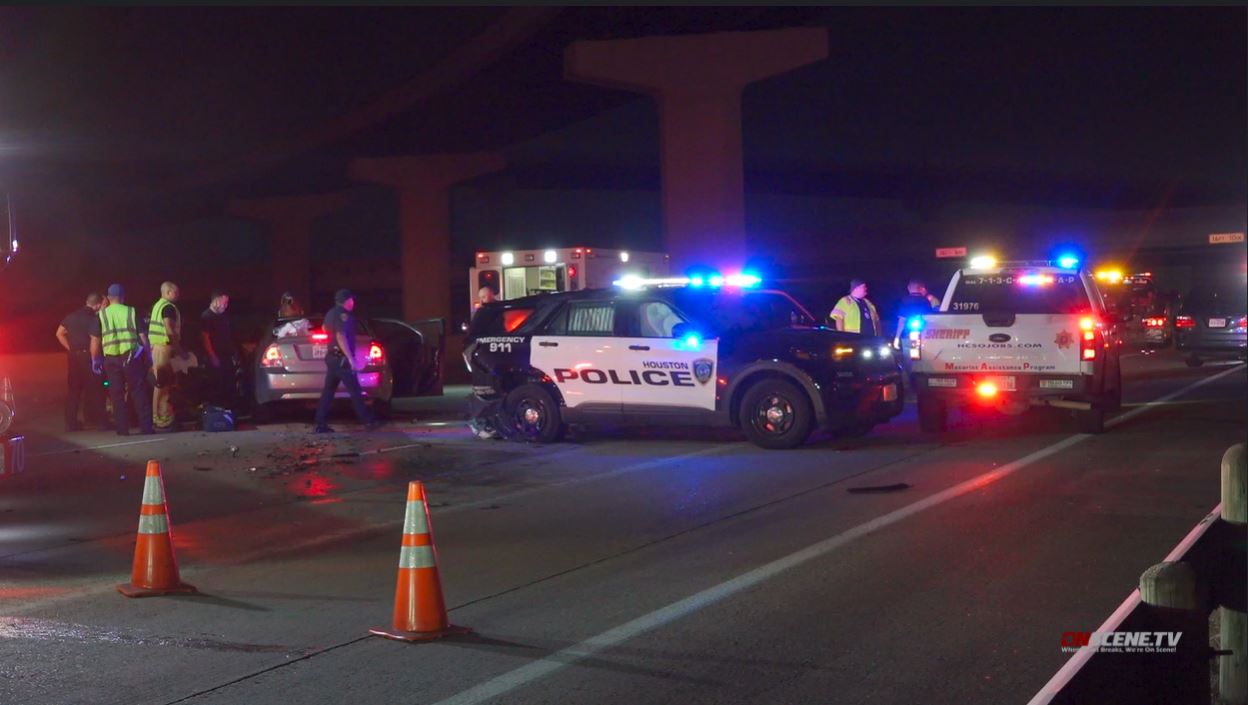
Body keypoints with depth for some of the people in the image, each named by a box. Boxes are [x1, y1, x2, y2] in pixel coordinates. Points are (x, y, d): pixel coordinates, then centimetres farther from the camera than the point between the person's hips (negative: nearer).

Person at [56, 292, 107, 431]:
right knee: (93, 389, 2)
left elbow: (59, 333, 14)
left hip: (74, 356, 7)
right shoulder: (94, 318, -12)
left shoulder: (72, 316, 11)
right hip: (87, 356, -7)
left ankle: (71, 422, 11)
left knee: (74, 389, 11)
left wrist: (70, 348, 12)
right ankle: (96, 420, 4)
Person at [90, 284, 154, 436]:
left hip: (111, 359, 1)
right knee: (139, 392, 4)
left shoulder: (101, 315, 4)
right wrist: (148, 355, 11)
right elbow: (142, 336, 3)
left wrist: (95, 360, 10)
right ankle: (146, 427, 0)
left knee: (117, 395, 8)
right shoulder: (131, 312, 4)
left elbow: (95, 340, 2)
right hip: (131, 357, -1)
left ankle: (122, 429, 7)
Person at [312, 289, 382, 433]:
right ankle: (368, 421, 0)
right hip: (341, 358, -9)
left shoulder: (331, 313, 14)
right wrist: (350, 358, -29)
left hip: (332, 357, 9)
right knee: (355, 391, -4)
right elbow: (341, 336, -26)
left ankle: (320, 424, 3)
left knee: (328, 390, 6)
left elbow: (325, 328, 34)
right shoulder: (343, 314, -15)